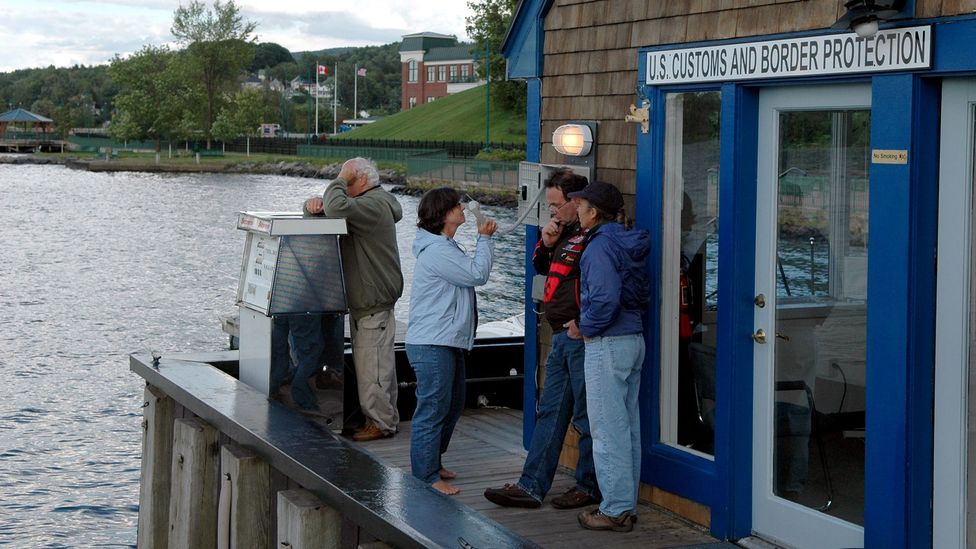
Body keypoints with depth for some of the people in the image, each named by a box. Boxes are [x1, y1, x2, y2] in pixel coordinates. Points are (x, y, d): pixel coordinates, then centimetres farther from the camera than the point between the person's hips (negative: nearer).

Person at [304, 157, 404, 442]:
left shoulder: (374, 204, -16)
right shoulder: (362, 203, 19)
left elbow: (337, 207, -34)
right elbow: (329, 207, 20)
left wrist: (340, 180, -15)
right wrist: (314, 203, -4)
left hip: (375, 303, -11)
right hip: (364, 301, 11)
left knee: (372, 365, -8)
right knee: (377, 363, 14)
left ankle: (382, 422, -2)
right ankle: (385, 416, 21)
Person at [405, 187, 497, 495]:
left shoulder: (445, 247, 18)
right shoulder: (437, 251, -19)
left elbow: (471, 274, 18)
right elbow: (477, 274, -17)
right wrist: (485, 239, -8)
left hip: (449, 343, 12)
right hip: (432, 345, -12)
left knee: (452, 407, 20)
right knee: (433, 410, -7)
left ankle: (432, 464, 33)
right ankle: (426, 477, -2)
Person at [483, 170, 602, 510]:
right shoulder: (567, 233, 16)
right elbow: (541, 268, 27)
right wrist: (546, 244, 7)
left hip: (581, 337, -10)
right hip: (563, 337, 10)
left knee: (586, 416, 1)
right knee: (550, 413, 11)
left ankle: (589, 488, 13)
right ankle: (531, 487, 15)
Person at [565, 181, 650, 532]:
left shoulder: (600, 247, -16)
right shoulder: (630, 244, 12)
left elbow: (606, 298, -26)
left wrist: (586, 327, -10)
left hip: (608, 345, -10)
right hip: (634, 339, 10)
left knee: (608, 429, -4)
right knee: (628, 426, 13)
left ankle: (616, 510, 1)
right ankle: (627, 505, 20)